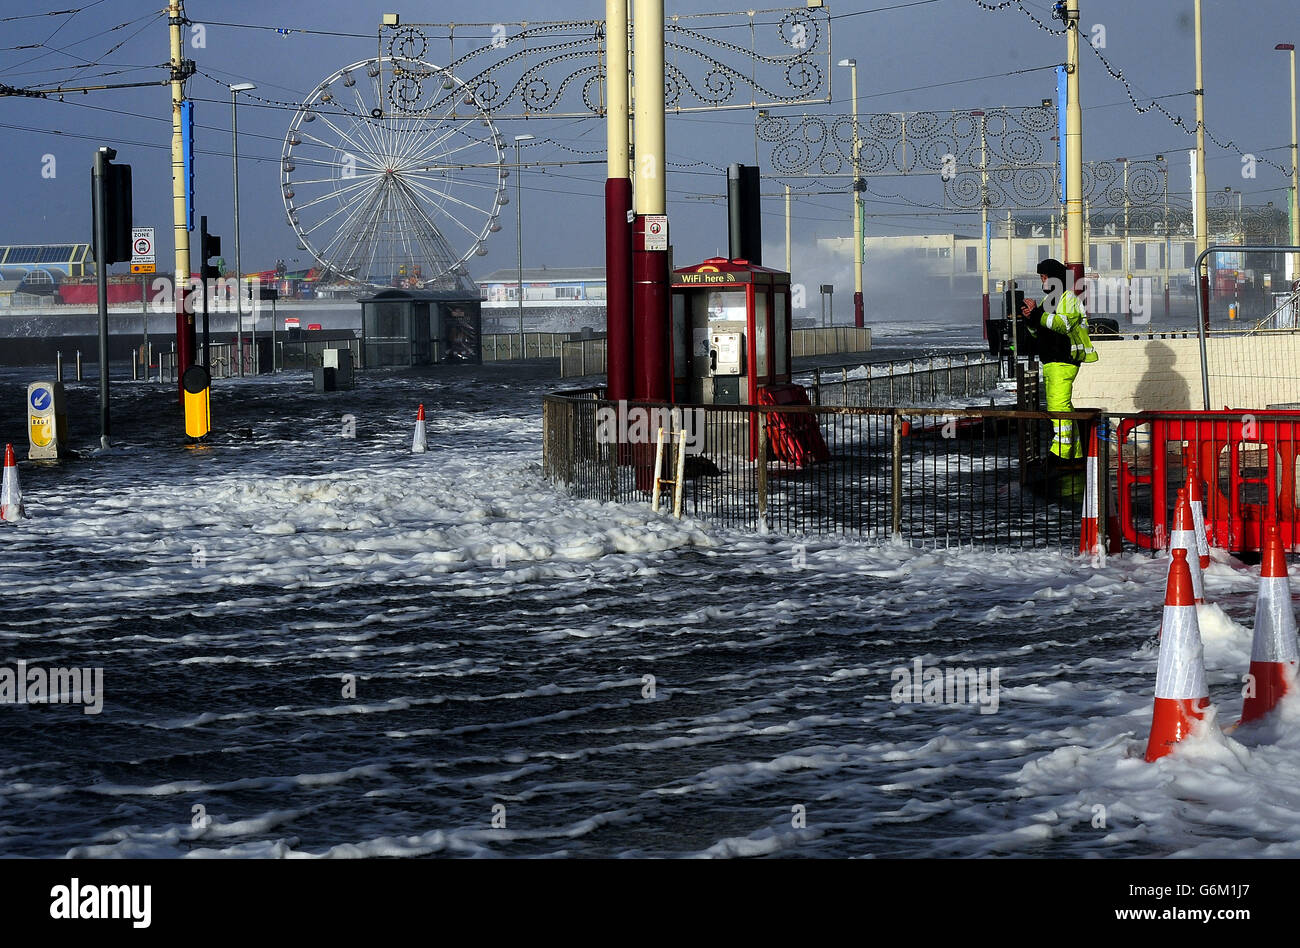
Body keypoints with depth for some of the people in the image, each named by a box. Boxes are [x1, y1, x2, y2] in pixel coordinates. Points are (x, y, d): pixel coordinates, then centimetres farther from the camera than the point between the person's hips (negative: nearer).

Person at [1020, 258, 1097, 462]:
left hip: (1064, 362, -10)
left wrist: (1037, 313, -24)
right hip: (1050, 363, 10)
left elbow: (1064, 324, -21)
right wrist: (1031, 320, 0)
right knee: (1058, 408, 11)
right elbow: (1038, 333, 20)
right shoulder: (1047, 300, 22)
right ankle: (1074, 453, 16)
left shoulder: (1069, 298, -4)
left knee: (1060, 405, -16)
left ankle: (1061, 451, -20)